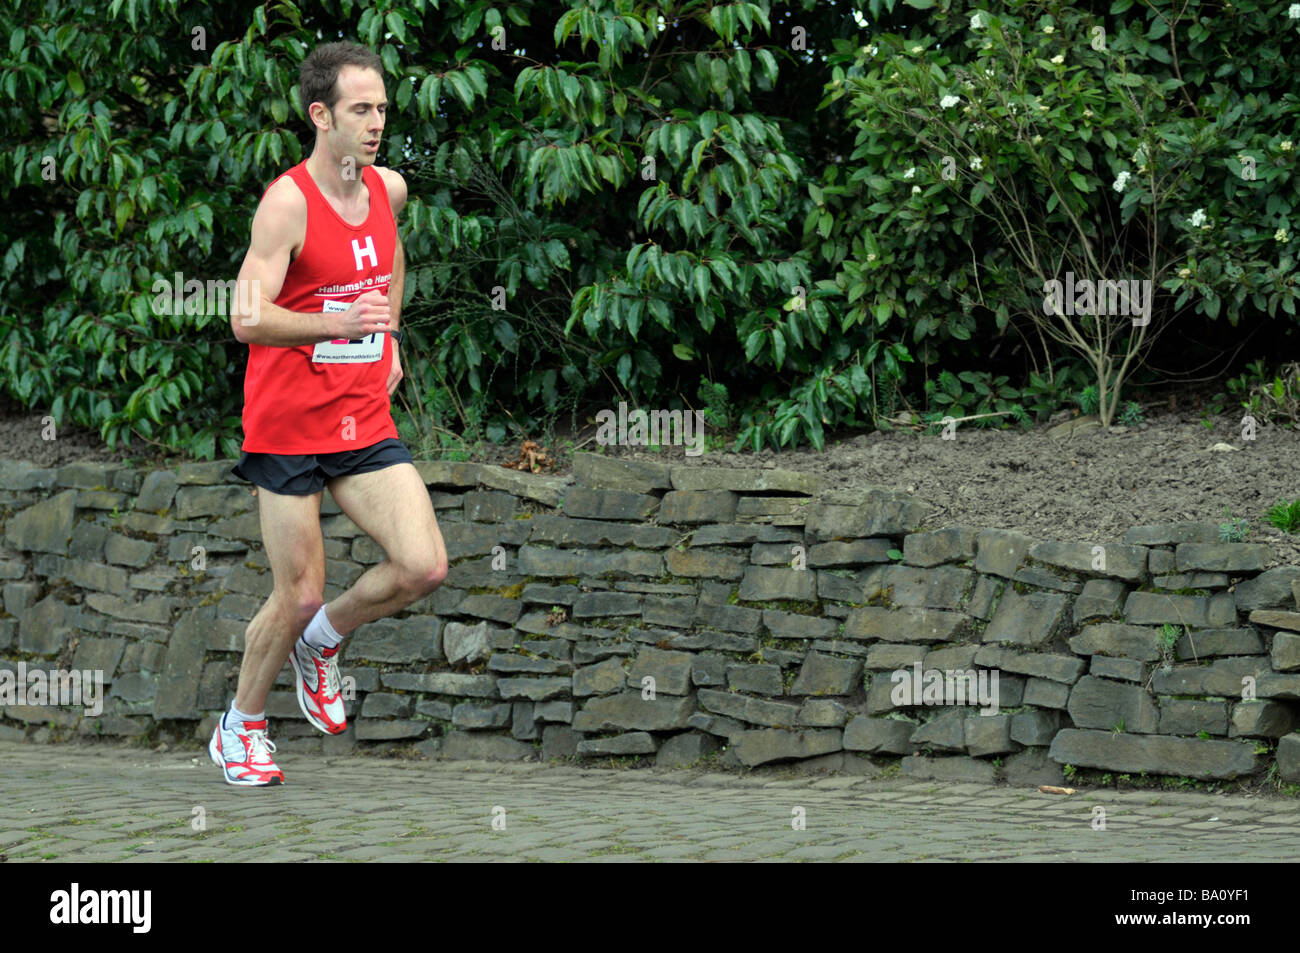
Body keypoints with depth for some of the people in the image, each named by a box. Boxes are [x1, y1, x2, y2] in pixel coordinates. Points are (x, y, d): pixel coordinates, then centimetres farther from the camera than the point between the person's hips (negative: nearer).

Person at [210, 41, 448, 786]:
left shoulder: (389, 189, 5)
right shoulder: (287, 202, -16)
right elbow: (247, 319, -23)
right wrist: (338, 325, -36)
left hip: (366, 422, 5)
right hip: (289, 425, -5)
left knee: (424, 568, -10)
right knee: (299, 597, 0)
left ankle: (322, 642, 19)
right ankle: (241, 728, 24)